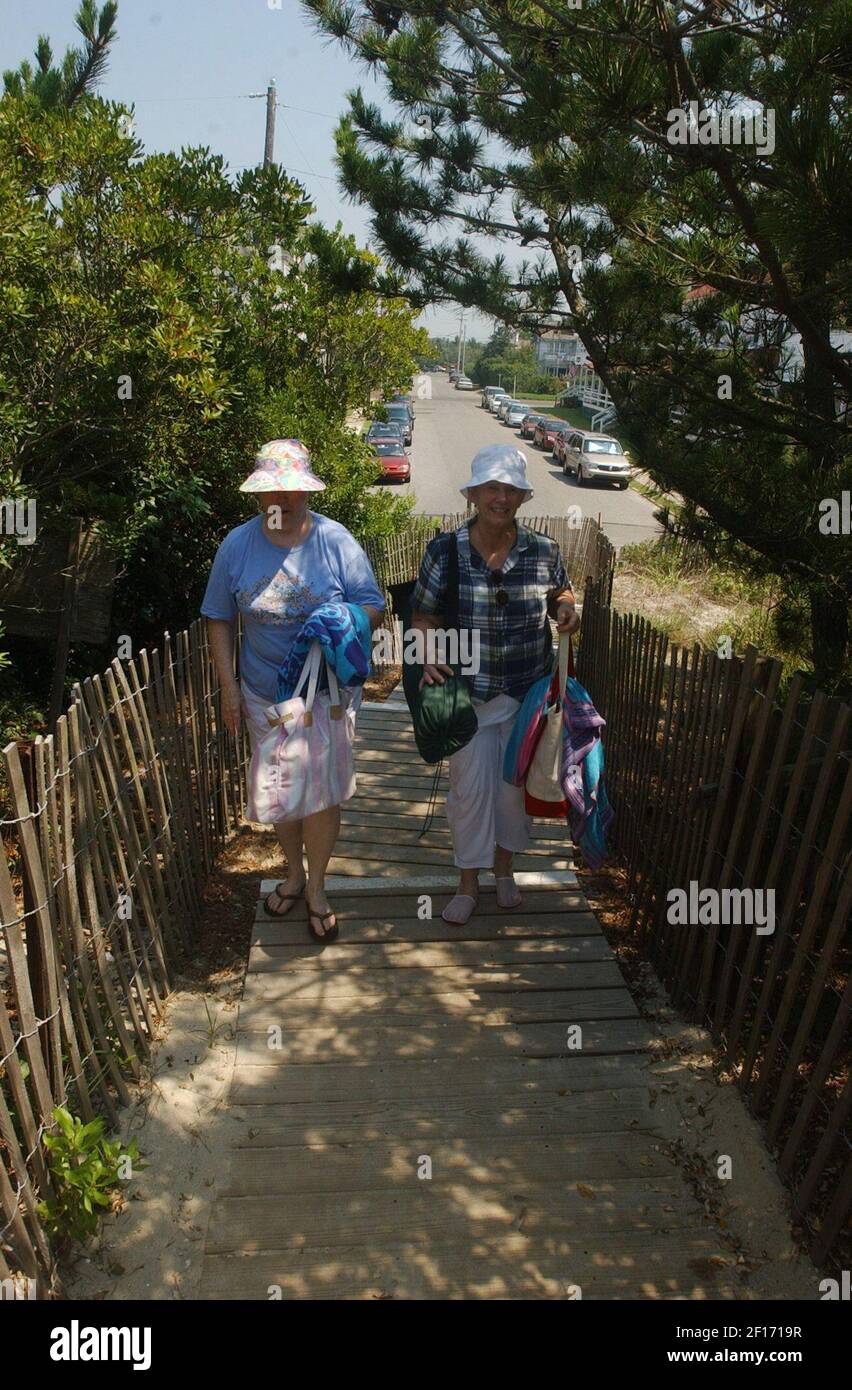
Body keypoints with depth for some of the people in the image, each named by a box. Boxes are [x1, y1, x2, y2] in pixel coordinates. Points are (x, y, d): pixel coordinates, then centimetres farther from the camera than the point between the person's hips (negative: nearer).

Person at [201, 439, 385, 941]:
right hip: (264, 696, 2)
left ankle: (316, 886, 24)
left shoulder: (336, 541, -11)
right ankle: (294, 870, 39)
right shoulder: (237, 546, -5)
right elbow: (220, 619, 3)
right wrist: (229, 687, -1)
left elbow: (374, 607, -6)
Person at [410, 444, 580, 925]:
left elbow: (561, 592, 11)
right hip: (468, 692, -1)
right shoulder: (444, 551, -12)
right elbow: (424, 616, -4)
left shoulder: (545, 551, -8)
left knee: (515, 786, 15)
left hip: (528, 692, 2)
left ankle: (505, 867, 40)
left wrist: (566, 609, -13)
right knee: (470, 787, 6)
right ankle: (469, 882, 27)